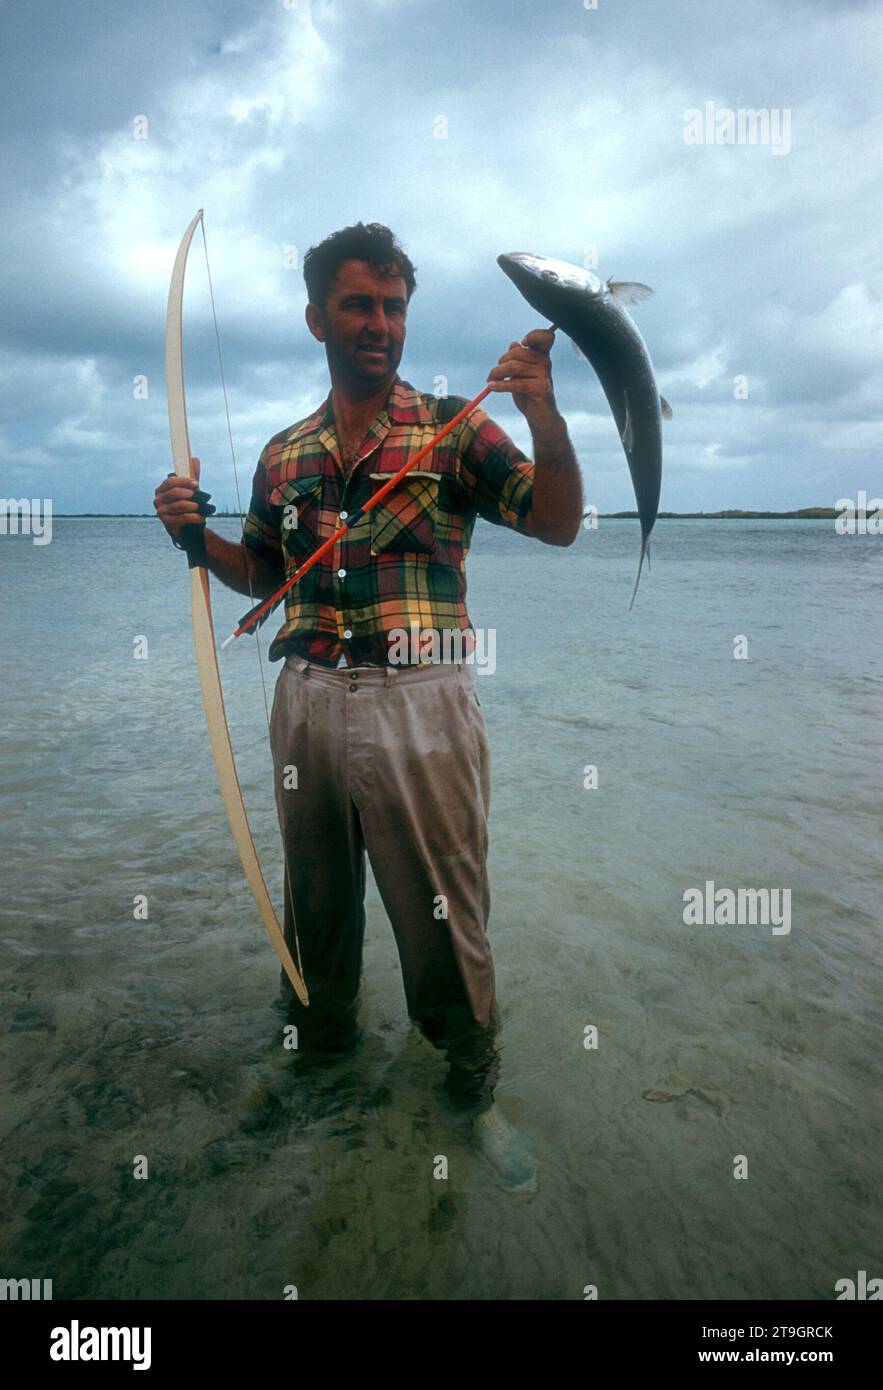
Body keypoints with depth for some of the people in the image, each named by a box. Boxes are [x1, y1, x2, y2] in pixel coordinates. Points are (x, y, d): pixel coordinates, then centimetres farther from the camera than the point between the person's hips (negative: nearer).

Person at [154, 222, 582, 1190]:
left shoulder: (454, 430, 2)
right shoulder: (283, 456, 13)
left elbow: (559, 524, -6)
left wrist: (544, 413, -22)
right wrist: (197, 535, 3)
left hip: (417, 704, -4)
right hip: (306, 702, 4)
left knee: (443, 910, 2)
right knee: (314, 898, 19)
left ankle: (473, 1084, 25)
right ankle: (317, 1044, 43)